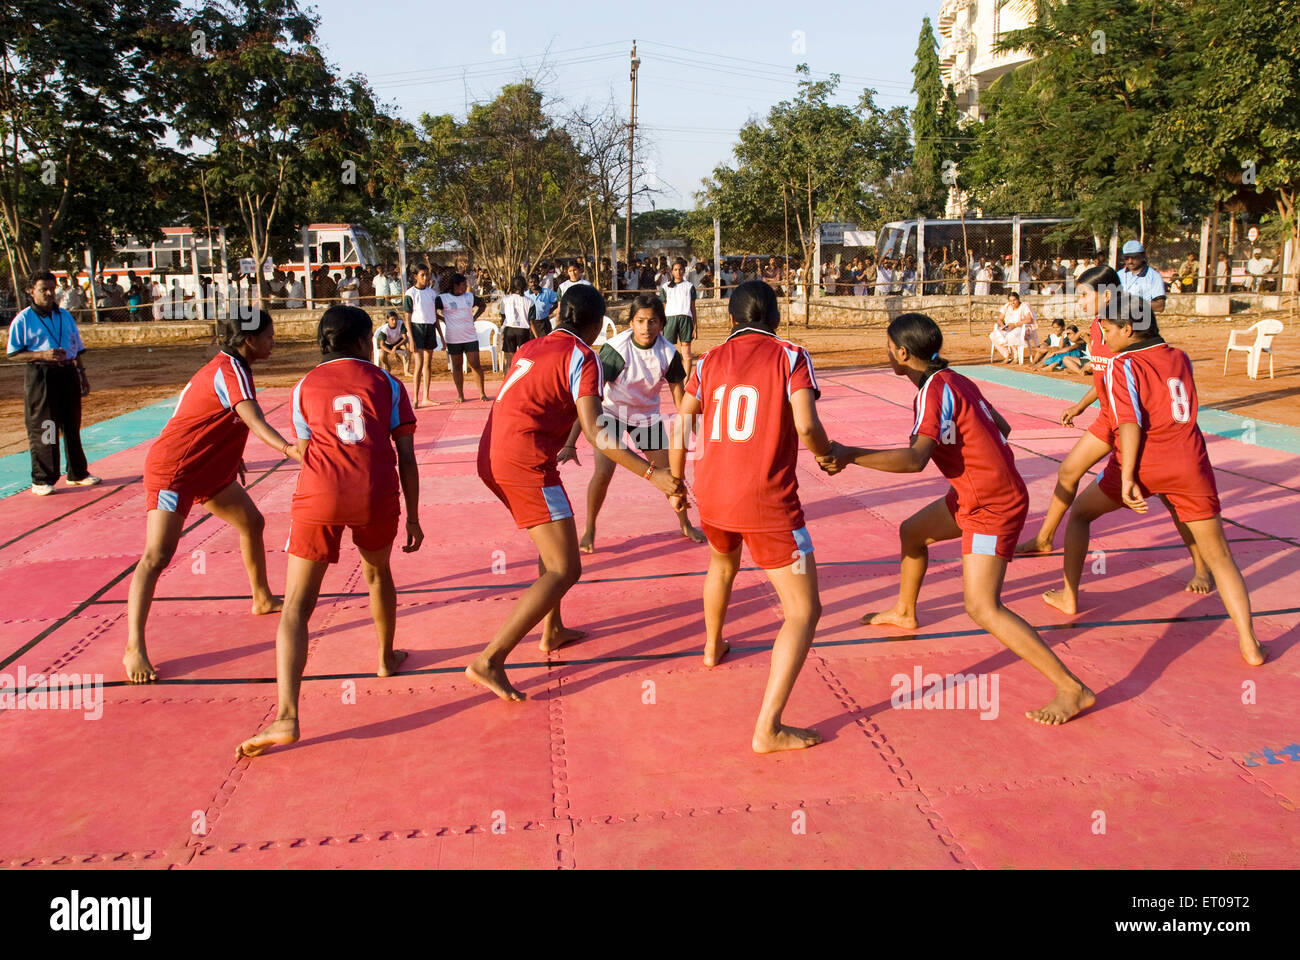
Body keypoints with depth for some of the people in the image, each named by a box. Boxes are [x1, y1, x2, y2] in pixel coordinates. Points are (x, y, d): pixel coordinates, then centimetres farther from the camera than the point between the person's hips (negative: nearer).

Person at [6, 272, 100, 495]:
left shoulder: (65, 316, 12)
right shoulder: (23, 319, -4)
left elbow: (76, 348, 18)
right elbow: (13, 353, -6)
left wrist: (82, 375, 14)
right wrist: (43, 355, -19)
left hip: (68, 373, 5)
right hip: (40, 377, -5)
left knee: (72, 426, 13)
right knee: (42, 429, -3)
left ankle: (77, 473, 24)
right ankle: (41, 480, 6)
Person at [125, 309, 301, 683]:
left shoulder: (230, 366, 7)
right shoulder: (230, 370, -21)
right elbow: (253, 420, -38)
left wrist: (232, 457, 22)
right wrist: (287, 447, -52)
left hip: (208, 469, 11)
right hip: (172, 470, -10)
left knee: (252, 523, 18)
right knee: (157, 556, -13)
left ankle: (263, 599, 36)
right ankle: (134, 648, -12)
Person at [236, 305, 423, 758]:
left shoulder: (306, 386, 19)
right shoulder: (387, 383, 17)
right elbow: (406, 457, 12)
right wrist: (413, 517, 18)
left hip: (319, 495, -1)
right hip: (377, 493, 1)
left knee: (296, 606, 0)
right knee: (377, 572, 30)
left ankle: (286, 718, -13)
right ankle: (387, 657, 48)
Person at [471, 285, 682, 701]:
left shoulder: (531, 347, 20)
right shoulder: (582, 356, -4)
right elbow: (594, 430, -16)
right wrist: (652, 473, -18)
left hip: (491, 455, 9)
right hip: (526, 461, -9)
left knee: (554, 540, 28)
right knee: (564, 570, -6)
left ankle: (553, 631, 36)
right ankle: (489, 661, -12)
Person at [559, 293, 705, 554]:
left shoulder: (669, 353, -19)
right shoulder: (615, 349, -30)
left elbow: (679, 397, -4)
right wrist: (570, 443, -38)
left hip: (647, 415, 3)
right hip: (611, 412, -3)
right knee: (603, 471, -18)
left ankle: (685, 524, 30)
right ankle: (589, 530, 6)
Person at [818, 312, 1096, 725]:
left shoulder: (934, 389, -22)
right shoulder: (955, 380, 6)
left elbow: (915, 459, -35)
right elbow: (1001, 427, 17)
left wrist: (850, 455, -36)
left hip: (993, 506, -10)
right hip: (972, 495, 10)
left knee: (982, 608, -16)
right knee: (911, 532, 25)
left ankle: (1071, 689, -10)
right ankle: (904, 613, 50)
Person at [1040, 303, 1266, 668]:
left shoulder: (1122, 364, -3)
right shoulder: (1180, 357, 14)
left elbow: (1130, 423, -14)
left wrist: (1127, 477, -17)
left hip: (1144, 463, -4)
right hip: (1190, 462, 4)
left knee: (1080, 513, 21)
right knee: (1219, 556, 7)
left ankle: (1069, 596, 24)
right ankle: (1249, 643, 0)